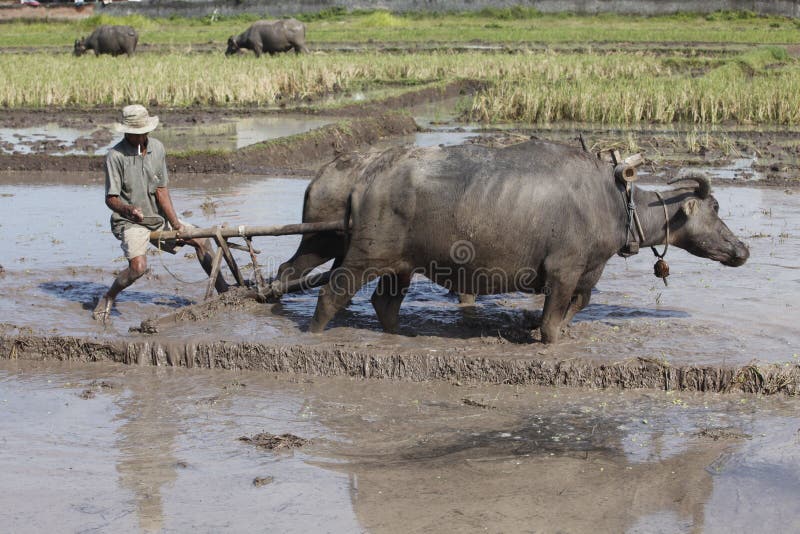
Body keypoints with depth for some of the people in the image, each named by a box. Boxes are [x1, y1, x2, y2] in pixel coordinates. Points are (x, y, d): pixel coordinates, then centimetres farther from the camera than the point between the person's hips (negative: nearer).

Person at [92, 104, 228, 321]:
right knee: (138, 267, -27)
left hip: (158, 217, 6)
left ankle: (223, 291, 16)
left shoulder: (157, 148, -2)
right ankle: (107, 299, -1)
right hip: (130, 222, -6)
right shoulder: (115, 156, -17)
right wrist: (129, 209, -38)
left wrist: (176, 224, -10)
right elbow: (111, 198, -16)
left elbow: (161, 190, -3)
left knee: (201, 240, 3)